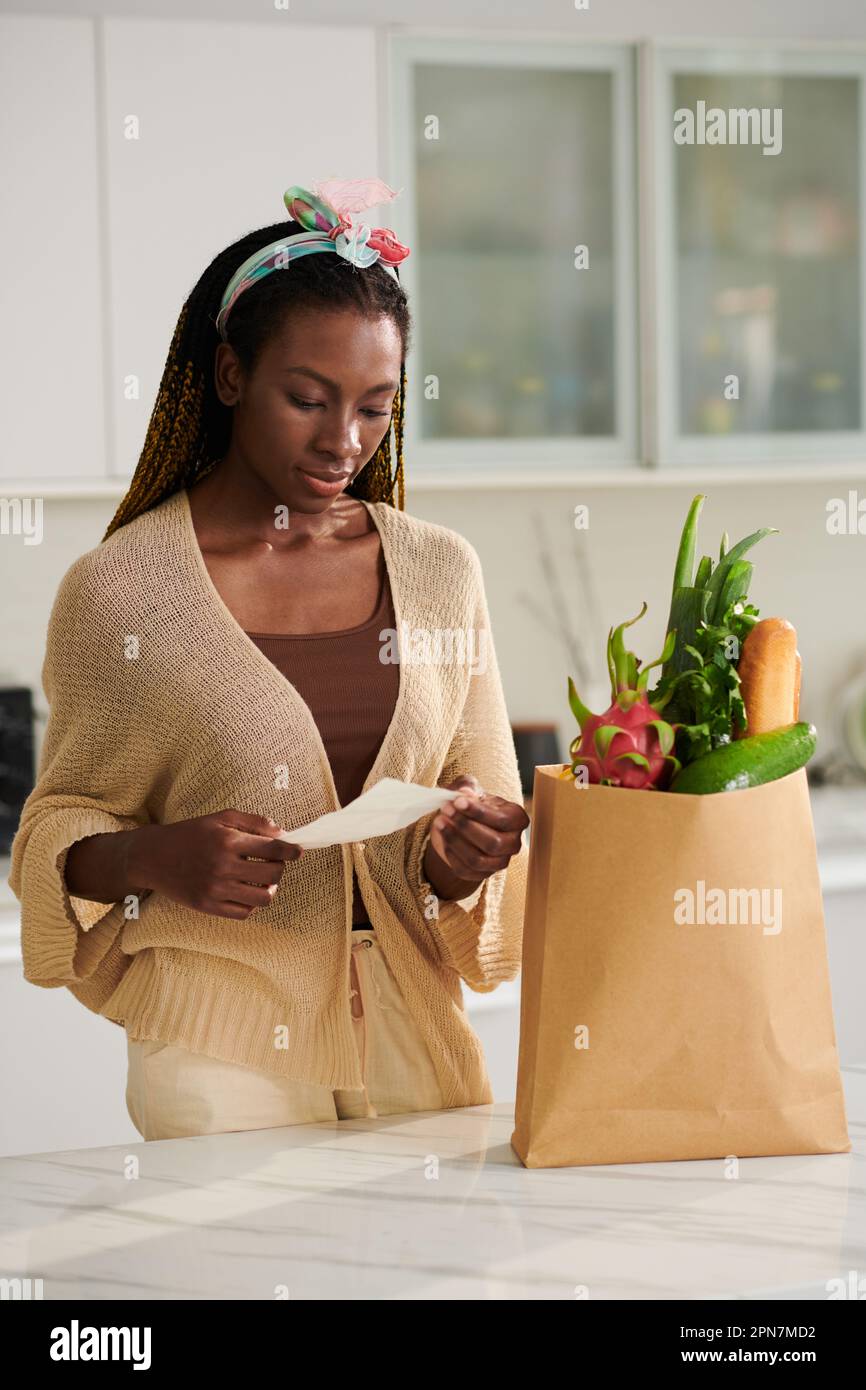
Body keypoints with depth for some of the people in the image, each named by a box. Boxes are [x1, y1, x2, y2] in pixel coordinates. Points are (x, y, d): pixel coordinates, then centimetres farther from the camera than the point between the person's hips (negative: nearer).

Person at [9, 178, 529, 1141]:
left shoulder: (439, 572, 6)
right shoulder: (119, 589, -5)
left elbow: (488, 797, 13)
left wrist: (467, 846, -10)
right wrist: (155, 858, -18)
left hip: (417, 1043, 3)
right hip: (221, 1053, -3)